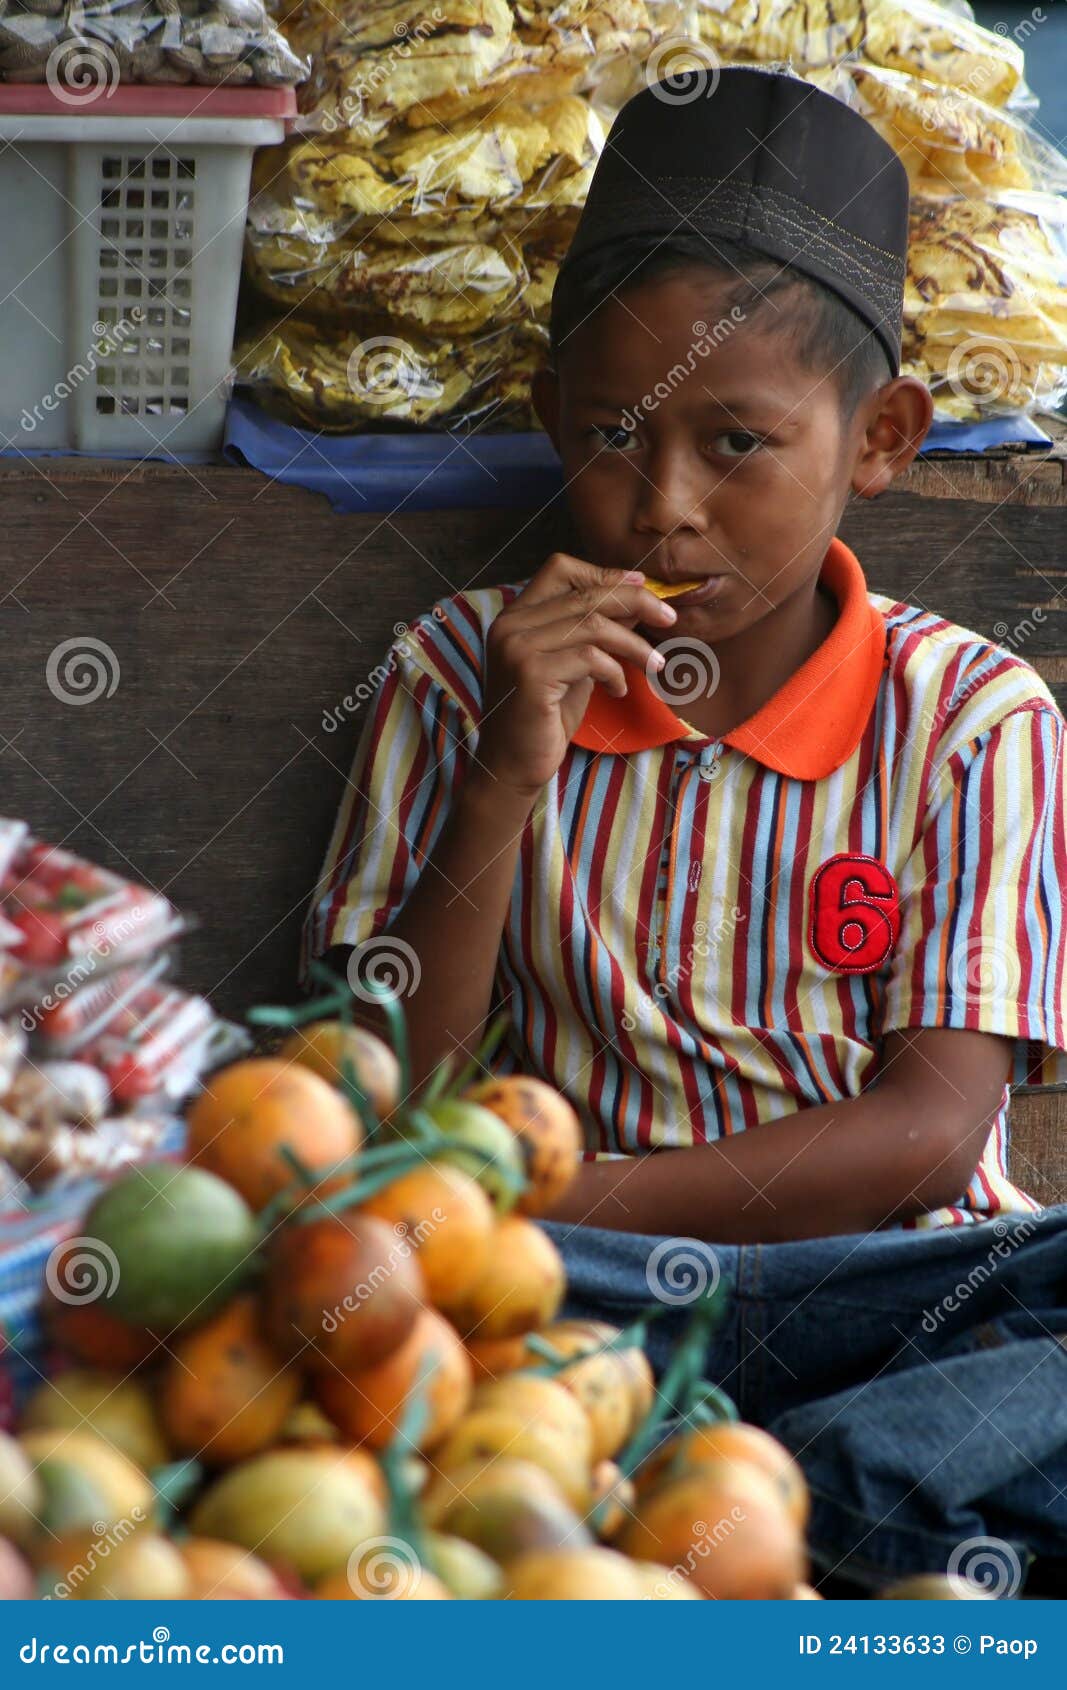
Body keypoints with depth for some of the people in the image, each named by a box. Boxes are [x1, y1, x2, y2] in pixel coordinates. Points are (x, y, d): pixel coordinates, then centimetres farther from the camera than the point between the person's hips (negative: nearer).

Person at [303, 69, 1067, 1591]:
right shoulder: (467, 679, 7)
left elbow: (926, 1134, -6)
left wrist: (568, 1202, -18)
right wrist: (506, 784, -12)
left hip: (883, 1282, 0)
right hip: (578, 1293, 1)